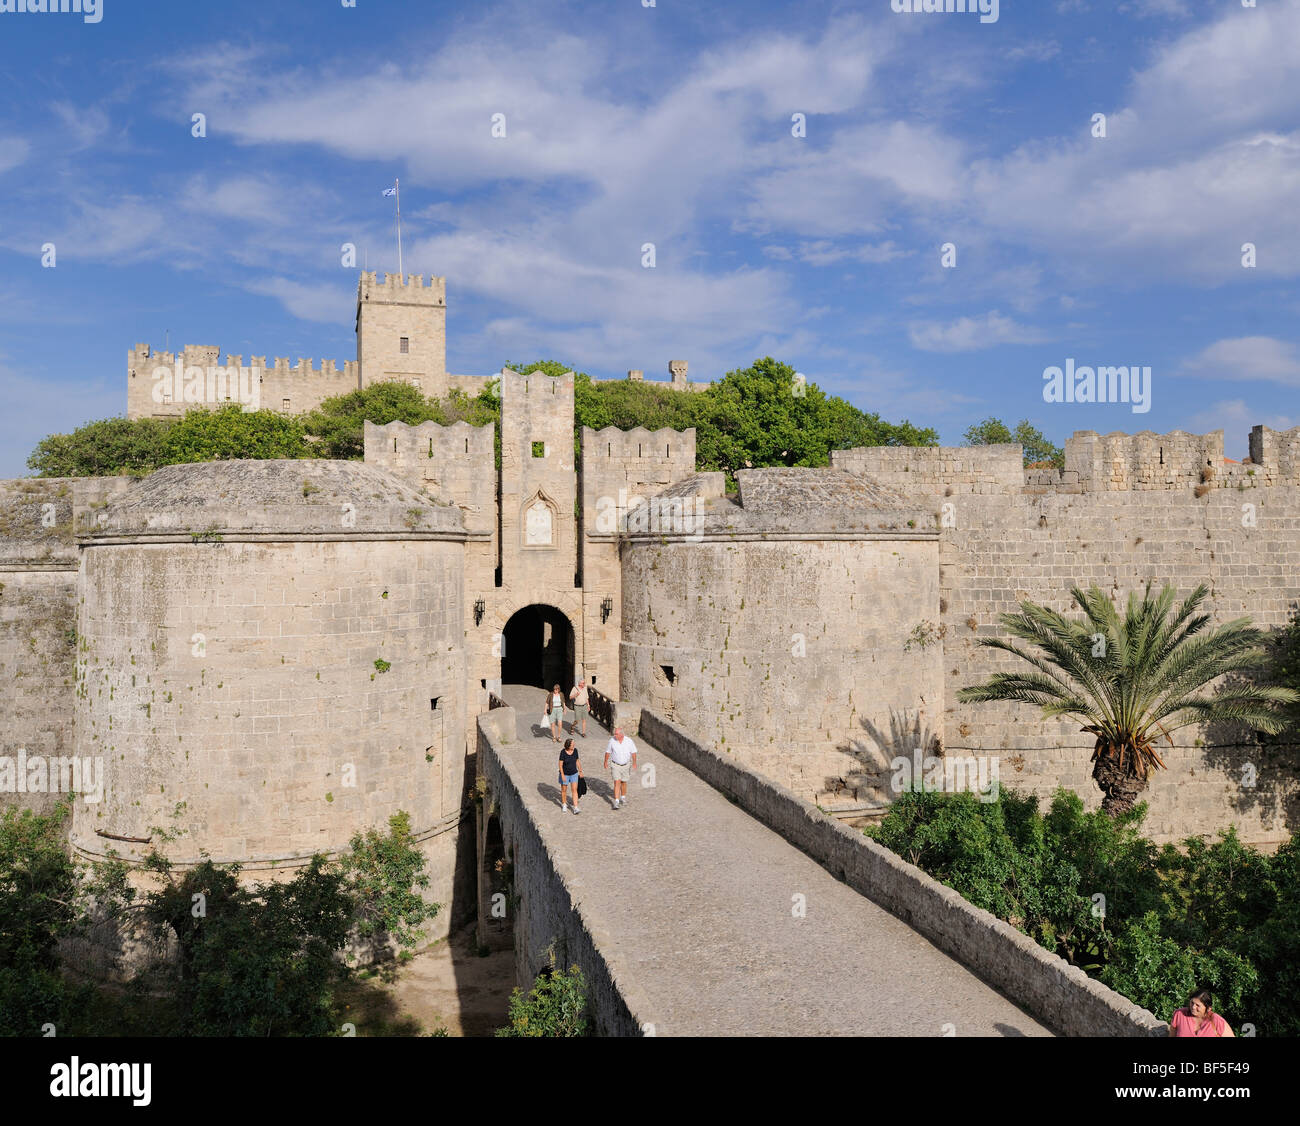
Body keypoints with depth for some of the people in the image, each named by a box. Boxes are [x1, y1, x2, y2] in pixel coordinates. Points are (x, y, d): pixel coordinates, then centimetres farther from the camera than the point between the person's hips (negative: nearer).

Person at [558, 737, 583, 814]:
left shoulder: (575, 750, -7)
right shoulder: (563, 752, -19)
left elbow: (577, 761, 5)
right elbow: (560, 764, -17)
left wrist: (580, 771, 8)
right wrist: (562, 775, -21)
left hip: (574, 773, 3)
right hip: (565, 774, -2)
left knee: (575, 790, -5)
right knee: (564, 790, 13)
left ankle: (575, 808, -7)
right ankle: (564, 804, 36)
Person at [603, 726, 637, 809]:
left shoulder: (629, 741, -10)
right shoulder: (612, 741, -11)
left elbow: (633, 752, -1)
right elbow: (608, 752, 2)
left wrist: (634, 763, -5)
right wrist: (606, 762, 8)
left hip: (626, 765, 1)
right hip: (616, 765, -1)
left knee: (623, 782, 14)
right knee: (617, 782, -11)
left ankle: (623, 798, 35)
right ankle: (616, 802, -13)